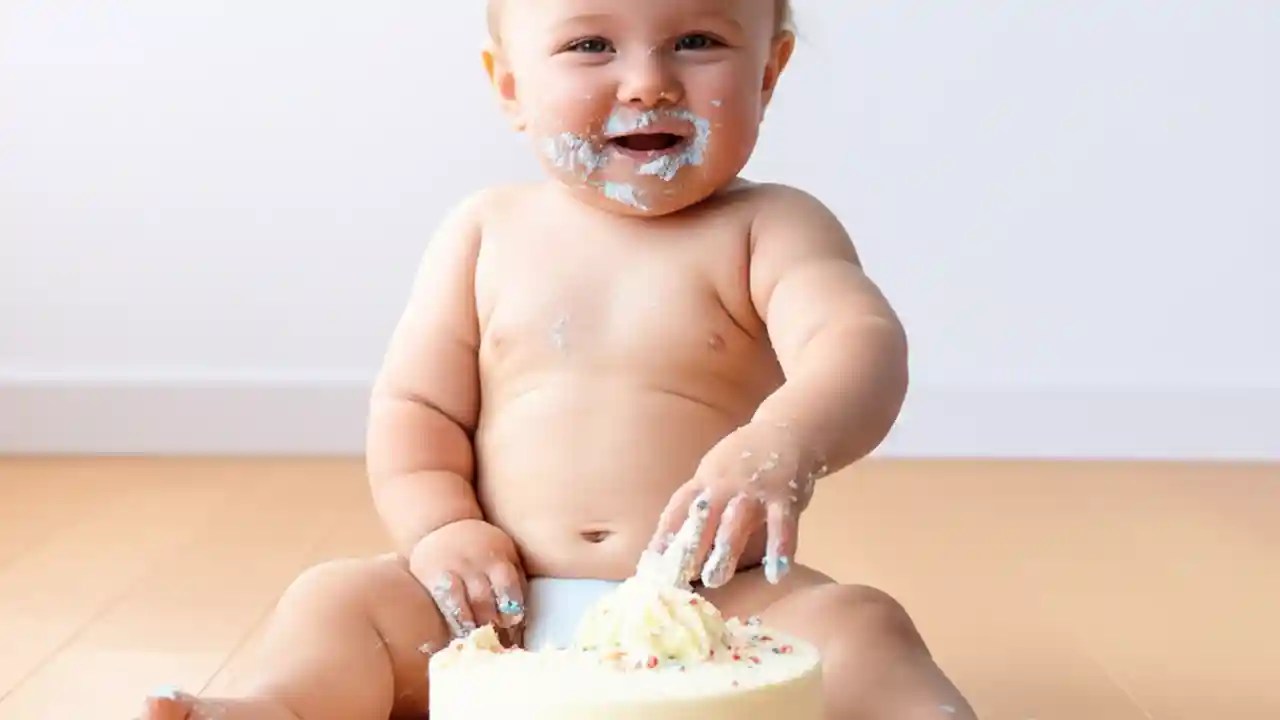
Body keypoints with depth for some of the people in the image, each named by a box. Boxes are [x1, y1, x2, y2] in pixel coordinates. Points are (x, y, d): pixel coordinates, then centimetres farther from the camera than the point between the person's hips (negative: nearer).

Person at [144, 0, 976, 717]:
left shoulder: (770, 229, 1)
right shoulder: (486, 235, 9)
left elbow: (860, 345, -19)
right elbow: (415, 404, 11)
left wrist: (781, 447, -41)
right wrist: (441, 529, -10)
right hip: (506, 610, 2)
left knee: (857, 627, -27)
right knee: (339, 601, -16)